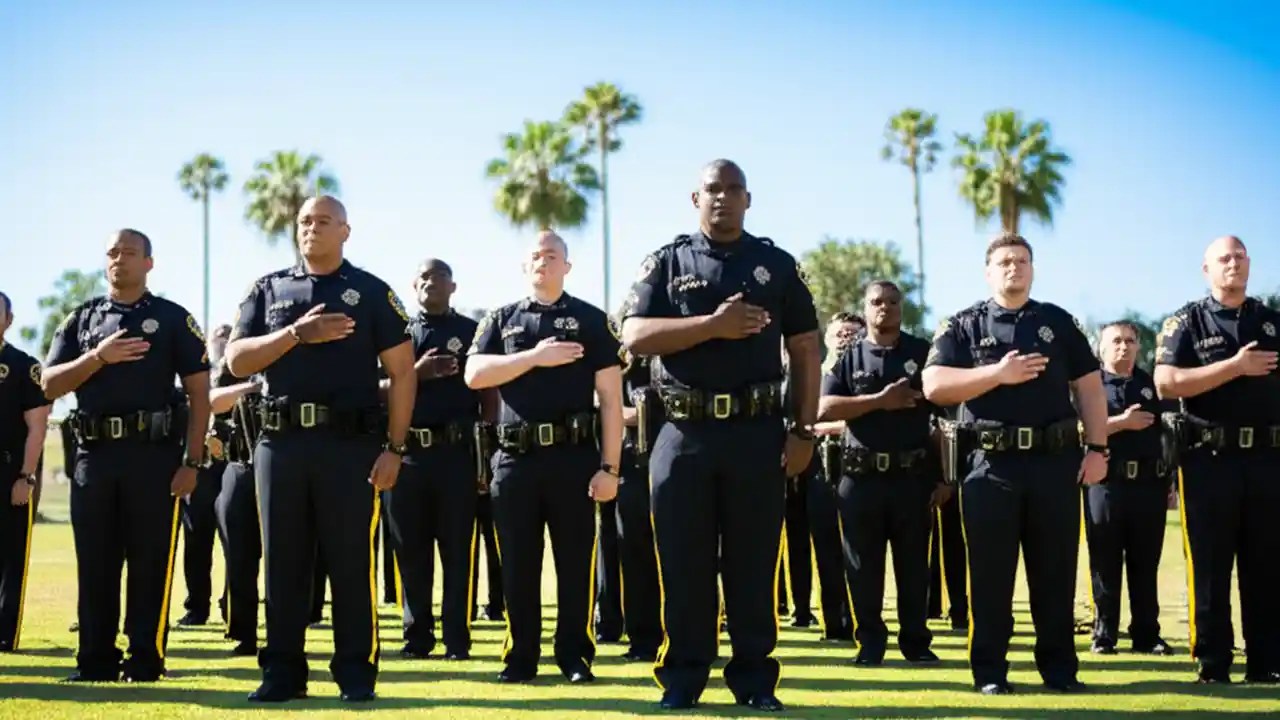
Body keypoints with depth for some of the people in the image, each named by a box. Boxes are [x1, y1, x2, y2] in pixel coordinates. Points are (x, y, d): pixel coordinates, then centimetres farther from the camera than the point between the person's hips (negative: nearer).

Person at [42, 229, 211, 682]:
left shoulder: (173, 319, 4)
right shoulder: (81, 319, 14)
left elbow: (199, 394, 1)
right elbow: (50, 386, 6)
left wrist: (192, 462, -7)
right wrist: (98, 357, -10)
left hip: (153, 455, -3)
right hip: (93, 456, 3)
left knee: (150, 565, -1)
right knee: (95, 565, 7)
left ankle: (145, 666, 6)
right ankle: (95, 664, 14)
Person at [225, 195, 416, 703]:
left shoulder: (371, 293, 5)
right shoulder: (268, 290, 13)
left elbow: (402, 372, 2)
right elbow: (236, 360, 3)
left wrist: (394, 448, -6)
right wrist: (296, 333, -11)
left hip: (351, 444, -3)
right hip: (280, 443, 3)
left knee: (352, 562, 0)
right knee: (283, 562, 6)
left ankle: (357, 673, 7)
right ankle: (282, 672, 14)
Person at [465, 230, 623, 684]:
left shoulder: (591, 320, 6)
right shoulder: (501, 320, 13)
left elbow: (611, 397, 1)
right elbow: (474, 375, -3)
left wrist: (609, 467, -6)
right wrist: (535, 356, -12)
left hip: (573, 456, -2)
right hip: (515, 458, 2)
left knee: (575, 561, 2)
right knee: (518, 564, 5)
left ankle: (575, 655, 11)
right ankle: (521, 656, 14)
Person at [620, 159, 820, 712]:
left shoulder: (777, 265, 10)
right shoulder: (667, 263, 8)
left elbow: (805, 351, 9)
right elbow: (634, 336, -6)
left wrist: (804, 430, 0)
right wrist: (713, 324, -16)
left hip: (758, 431, 0)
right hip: (684, 432, 0)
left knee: (754, 562, 4)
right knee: (683, 562, 3)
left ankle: (755, 679, 12)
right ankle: (682, 678, 12)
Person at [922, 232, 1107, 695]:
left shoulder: (1059, 322, 12)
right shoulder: (963, 326, 6)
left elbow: (1089, 386, 11)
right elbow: (934, 386, -7)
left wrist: (1096, 448, 1)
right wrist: (997, 373, -14)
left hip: (1056, 461, 2)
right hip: (991, 464, -2)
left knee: (1056, 571, 6)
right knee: (990, 574, 2)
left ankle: (1060, 668, 14)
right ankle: (990, 670, 9)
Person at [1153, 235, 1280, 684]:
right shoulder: (1186, 322, 2)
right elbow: (1166, 384, -11)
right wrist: (1235, 366, -14)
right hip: (1210, 458, -3)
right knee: (1210, 566, 0)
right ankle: (1213, 665, 5)